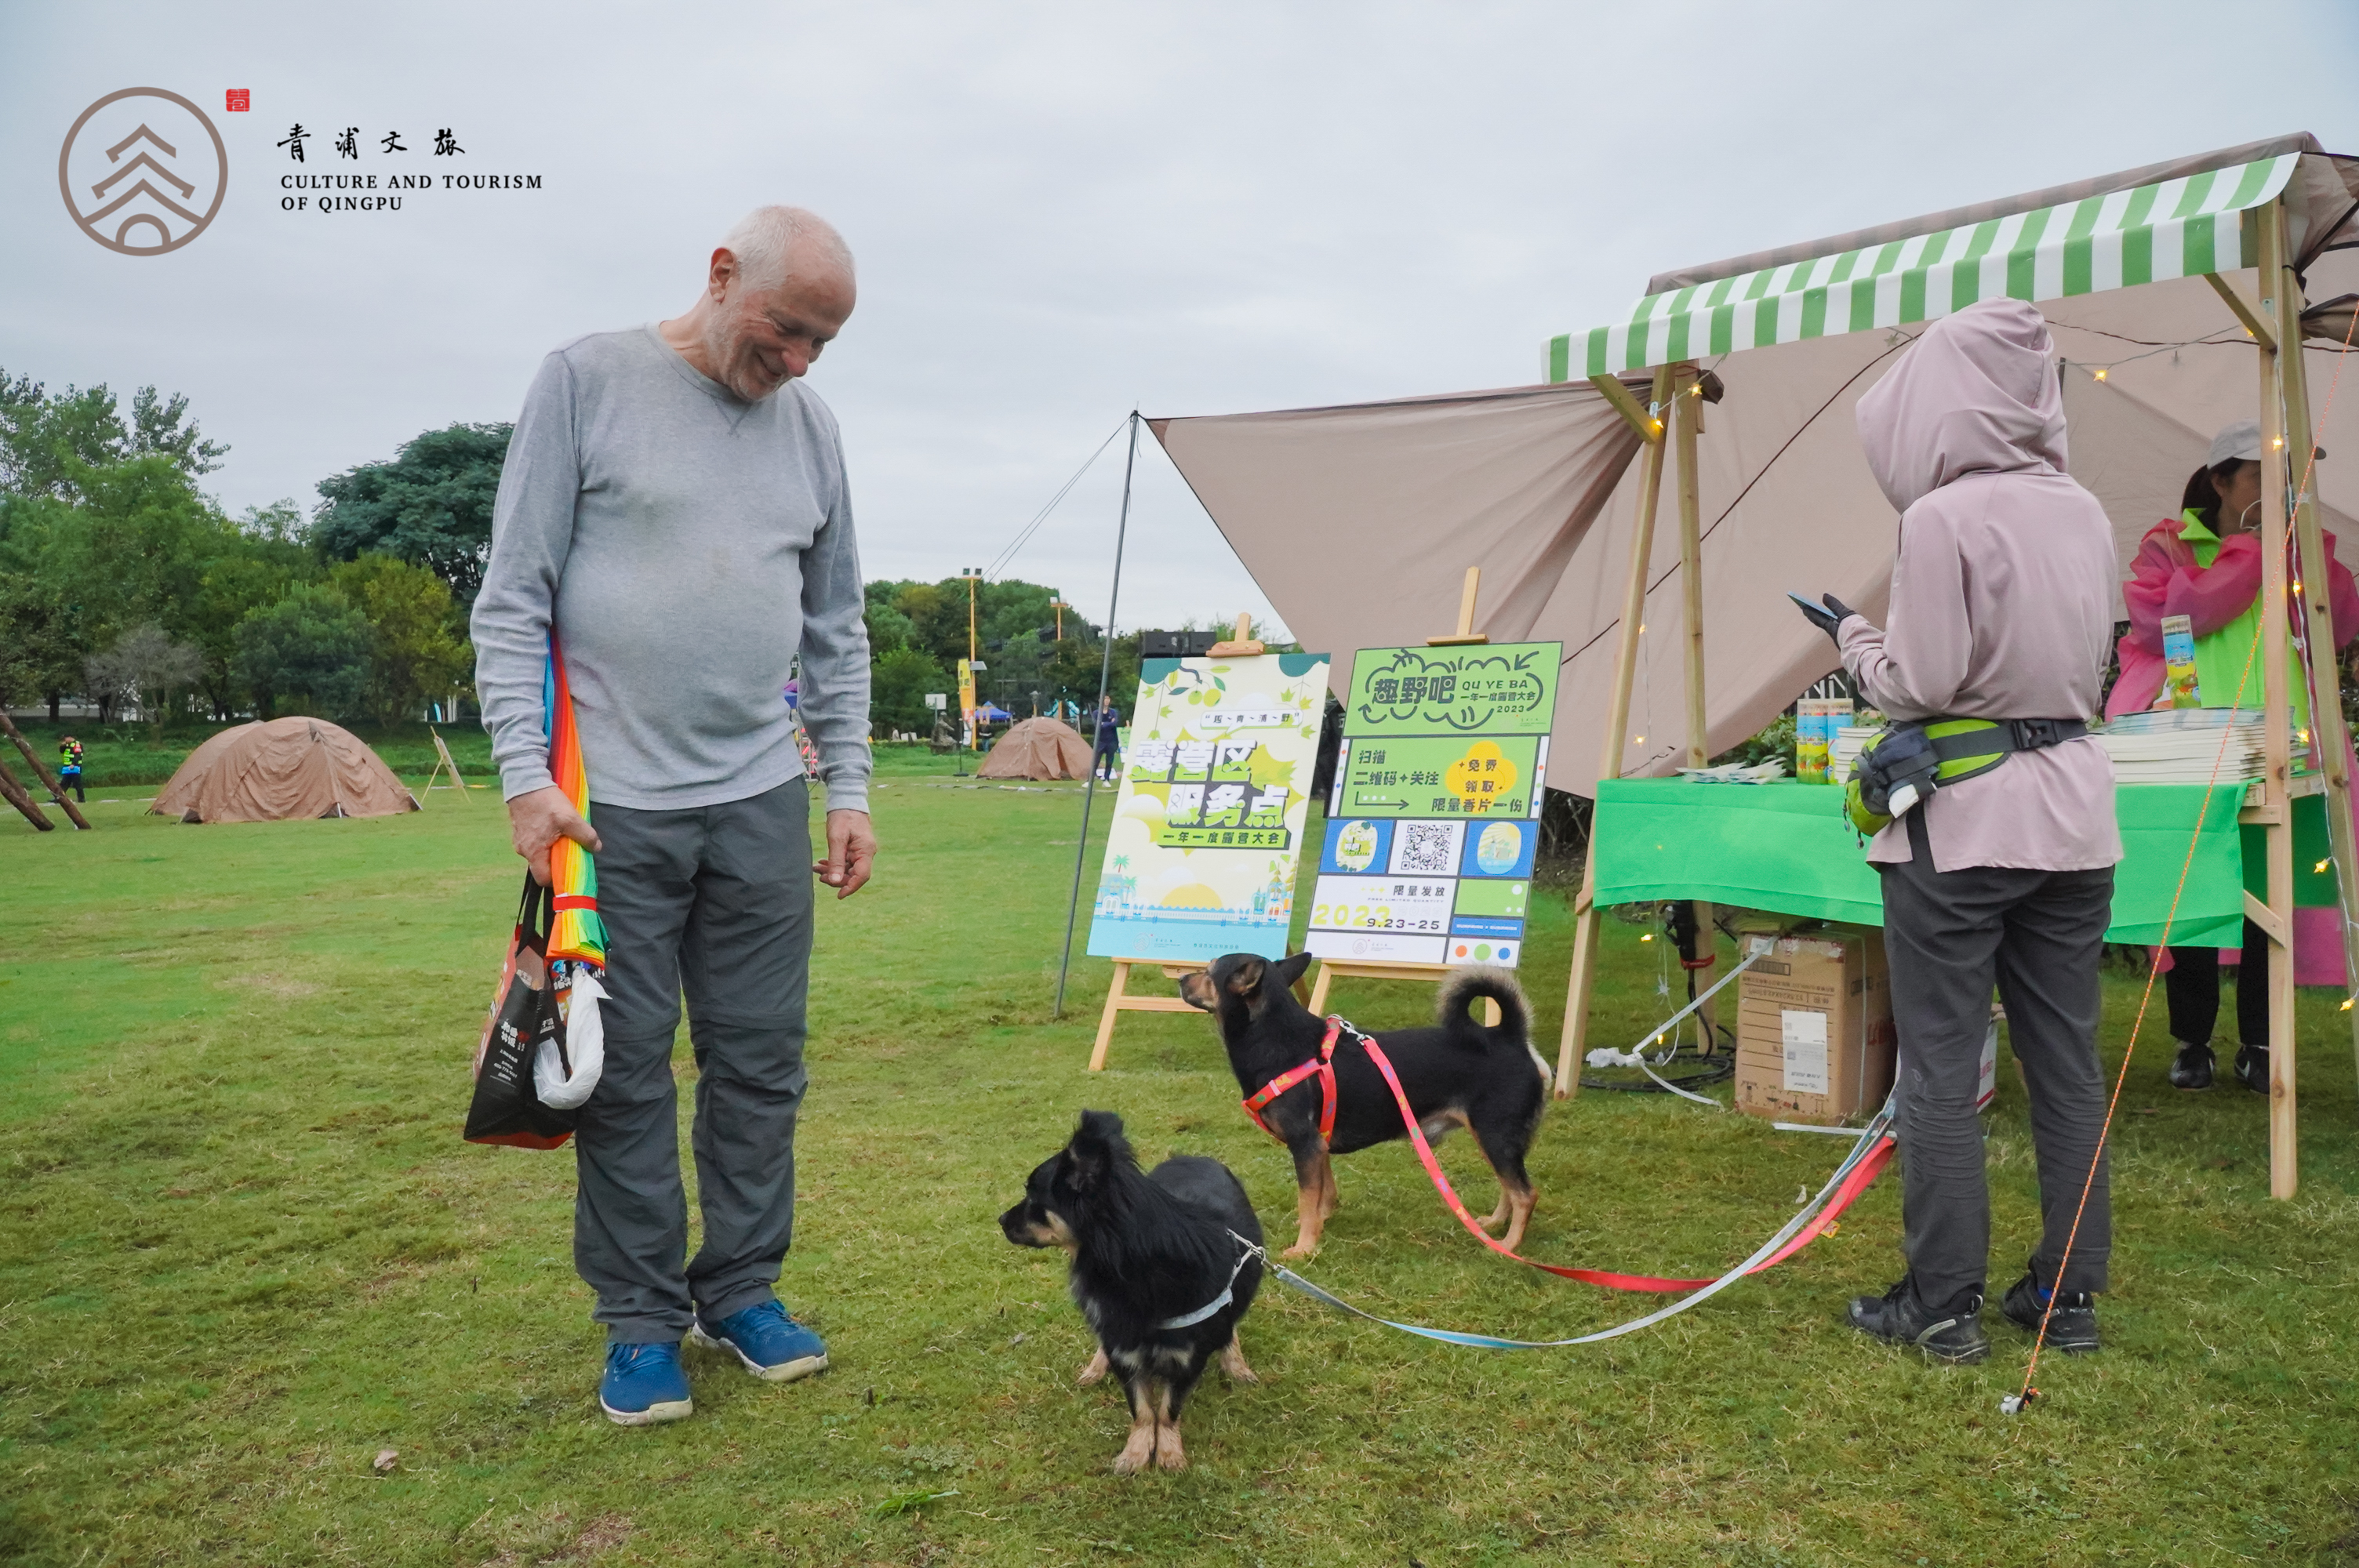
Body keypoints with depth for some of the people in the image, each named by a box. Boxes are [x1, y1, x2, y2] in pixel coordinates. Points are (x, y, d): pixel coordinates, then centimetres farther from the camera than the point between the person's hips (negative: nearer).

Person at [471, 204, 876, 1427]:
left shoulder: (809, 424, 11)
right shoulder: (588, 381, -1)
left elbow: (835, 630, 16)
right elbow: (512, 599, -2)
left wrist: (850, 787, 12)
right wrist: (523, 771, -10)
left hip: (762, 801, 4)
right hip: (611, 803, -4)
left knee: (760, 1061, 8)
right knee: (626, 1071, 4)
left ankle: (740, 1290, 24)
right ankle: (641, 1320, 18)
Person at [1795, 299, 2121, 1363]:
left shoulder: (1943, 516, -15)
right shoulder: (2084, 513, 7)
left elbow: (1922, 684, -15)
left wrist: (1853, 637, 2)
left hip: (1961, 816, -7)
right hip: (2071, 805, 7)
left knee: (1939, 1066, 2)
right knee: (2067, 1063, 12)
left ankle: (1943, 1305, 9)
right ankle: (2068, 1294, 23)